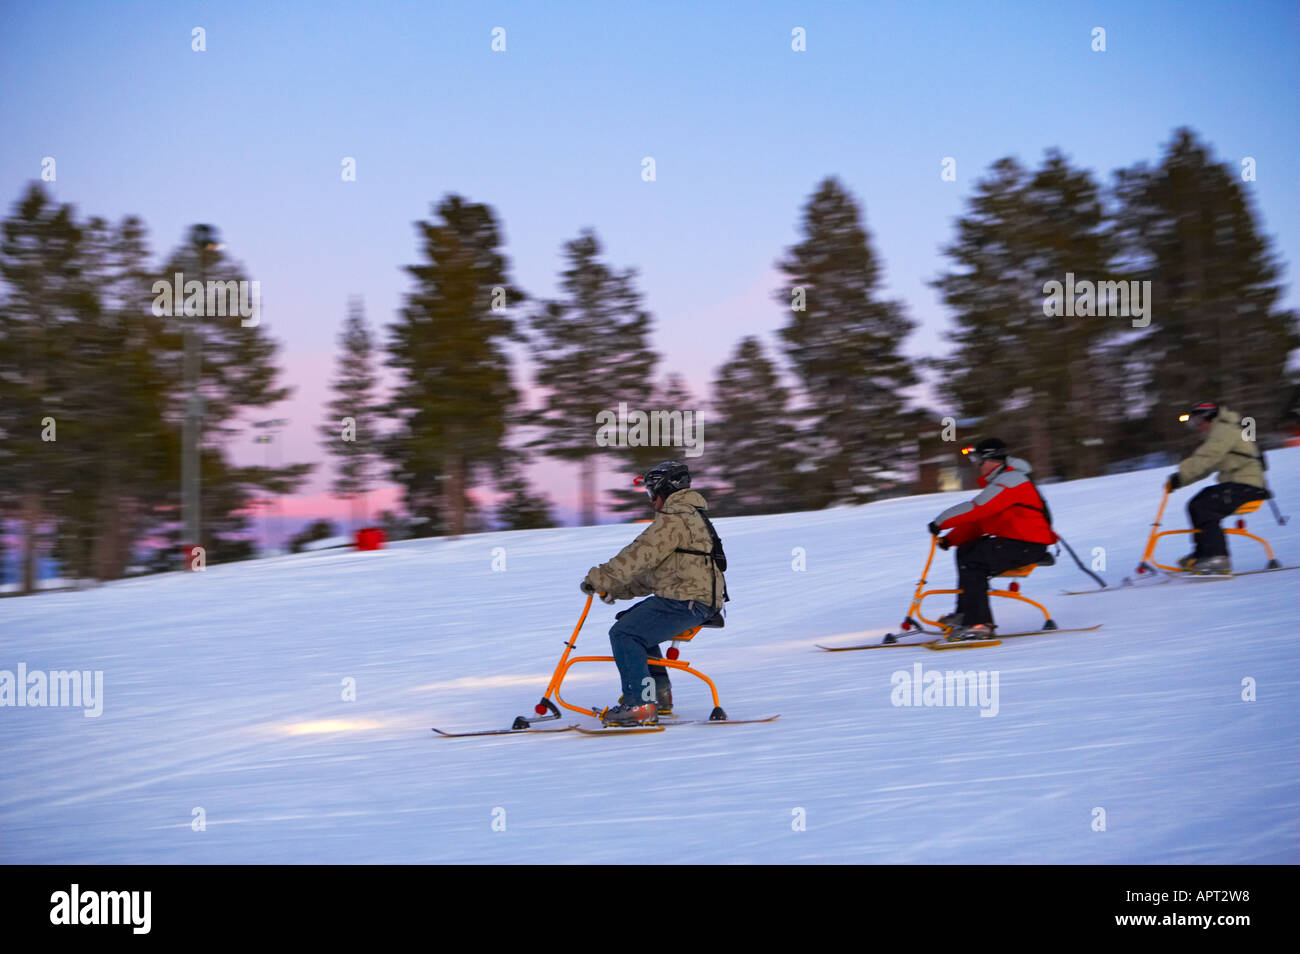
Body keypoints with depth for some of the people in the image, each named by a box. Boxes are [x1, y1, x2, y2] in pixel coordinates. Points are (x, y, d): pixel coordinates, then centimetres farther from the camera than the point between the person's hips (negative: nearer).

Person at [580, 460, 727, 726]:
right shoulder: (692, 516, 24)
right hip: (700, 600, 11)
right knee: (634, 624, 23)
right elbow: (652, 570, 24)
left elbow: (640, 555, -20)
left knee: (624, 633, -14)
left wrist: (600, 578, -17)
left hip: (685, 602, -11)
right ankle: (659, 694, 21)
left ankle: (640, 705, -20)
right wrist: (616, 590, 18)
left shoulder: (674, 520, -11)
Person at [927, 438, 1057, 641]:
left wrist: (941, 523, -19)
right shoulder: (998, 483, 20)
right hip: (1014, 541, 11)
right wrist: (951, 539, 7)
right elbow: (978, 520, 18)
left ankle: (979, 624, -23)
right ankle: (965, 614, 13)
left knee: (972, 563, -19)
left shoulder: (1010, 480, -15)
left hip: (1027, 546, -11)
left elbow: (977, 509, -25)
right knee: (965, 550, 11)